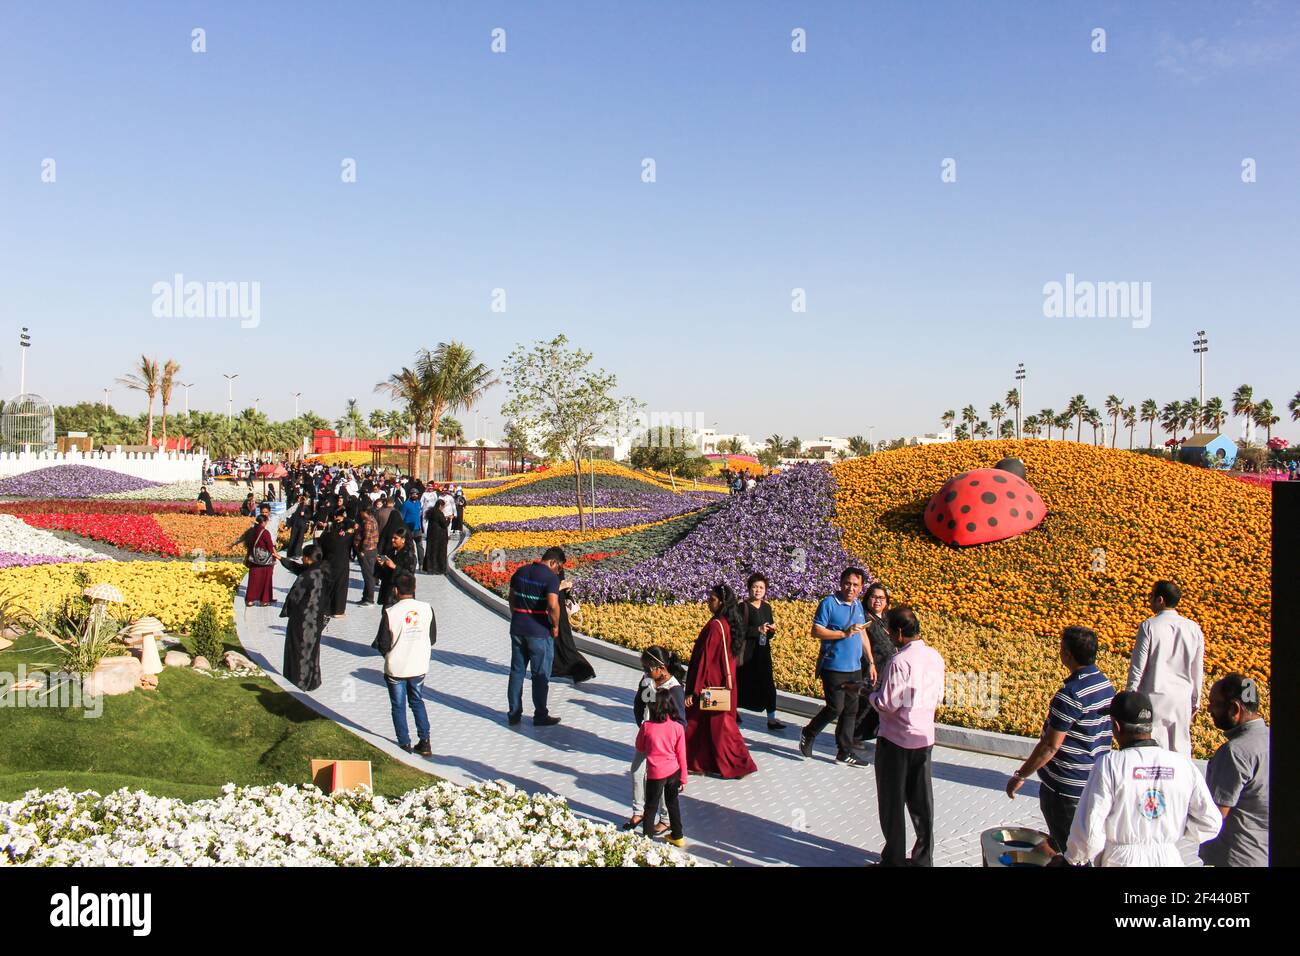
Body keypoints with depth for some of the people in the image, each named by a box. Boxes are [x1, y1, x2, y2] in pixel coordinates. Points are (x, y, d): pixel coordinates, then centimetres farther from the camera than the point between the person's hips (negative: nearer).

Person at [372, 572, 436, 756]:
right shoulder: (426, 609, -9)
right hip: (419, 667, 3)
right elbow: (433, 638, 1)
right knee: (417, 702, 21)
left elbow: (383, 645, -15)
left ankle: (404, 742, 22)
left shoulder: (390, 613, -20)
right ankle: (424, 741, 16)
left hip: (395, 669, -3)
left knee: (398, 706, 15)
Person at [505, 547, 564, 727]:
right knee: (540, 675, 7)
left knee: (517, 671, 14)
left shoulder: (520, 572, 7)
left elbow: (511, 598, 13)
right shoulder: (551, 577, -15)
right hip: (539, 631, -6)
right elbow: (553, 605, -26)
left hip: (517, 629, 6)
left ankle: (514, 714, 20)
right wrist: (555, 626, -11)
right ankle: (540, 716, 15)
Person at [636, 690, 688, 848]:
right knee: (673, 803, 21)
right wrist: (683, 778, 6)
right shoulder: (677, 728, -9)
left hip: (655, 773, -2)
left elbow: (639, 748, 3)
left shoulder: (646, 726, -13)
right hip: (674, 771, 2)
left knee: (651, 806, 12)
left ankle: (647, 837, 17)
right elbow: (681, 755, -3)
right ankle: (677, 836, 29)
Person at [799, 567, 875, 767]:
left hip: (854, 668, 7)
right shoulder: (829, 603, -9)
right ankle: (808, 735, 16)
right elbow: (816, 631, -14)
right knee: (836, 708, -8)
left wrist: (871, 662, 17)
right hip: (834, 667, -7)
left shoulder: (858, 605, 12)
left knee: (850, 711, 8)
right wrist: (844, 633, -20)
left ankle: (845, 753, 16)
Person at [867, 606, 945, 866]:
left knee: (892, 802, 7)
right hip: (925, 737, 7)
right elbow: (938, 697, 12)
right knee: (921, 801, 14)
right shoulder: (936, 657, 2)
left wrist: (870, 694, -2)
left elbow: (888, 704, -19)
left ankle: (894, 859, 15)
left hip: (896, 740, -7)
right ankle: (924, 857, 22)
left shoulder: (899, 662, -21)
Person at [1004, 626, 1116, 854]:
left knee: (1068, 852, 3)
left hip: (1066, 787, -9)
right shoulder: (1106, 685, 3)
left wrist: (1020, 775, -13)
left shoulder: (1071, 693, -25)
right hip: (1094, 782, 9)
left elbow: (1051, 746, -23)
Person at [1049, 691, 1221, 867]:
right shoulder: (1183, 765, -5)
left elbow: (1089, 831, -14)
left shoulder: (1109, 764, -14)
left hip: (1120, 860, -4)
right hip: (1168, 859, 4)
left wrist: (1071, 859, 3)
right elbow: (1211, 824, 0)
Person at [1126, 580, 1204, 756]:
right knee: (1181, 749, 10)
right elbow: (1198, 670, 9)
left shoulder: (1149, 626, -10)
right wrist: (1196, 701, 20)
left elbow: (1137, 666, -8)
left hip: (1154, 697, -3)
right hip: (1182, 699, 4)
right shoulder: (1194, 629, 2)